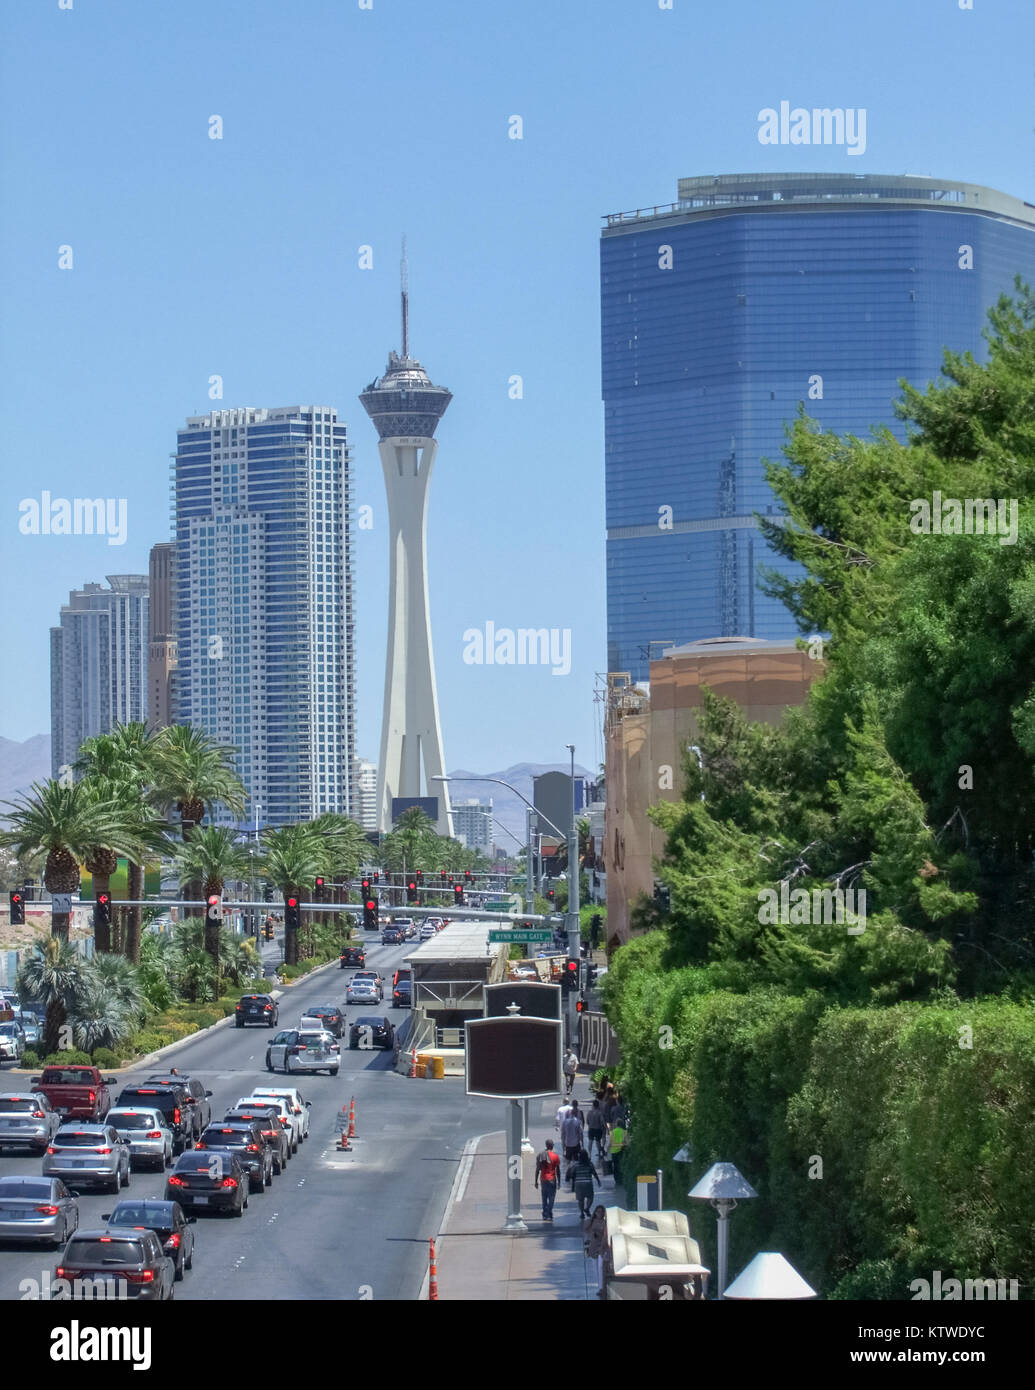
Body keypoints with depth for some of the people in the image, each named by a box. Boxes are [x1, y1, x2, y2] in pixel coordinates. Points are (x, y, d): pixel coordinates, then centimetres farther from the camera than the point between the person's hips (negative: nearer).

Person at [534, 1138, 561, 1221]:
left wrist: (536, 1181, 12)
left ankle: (545, 1215, 16)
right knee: (551, 1198, 1)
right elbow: (558, 1170, -5)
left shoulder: (540, 1155, 3)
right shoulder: (555, 1156, -8)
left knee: (544, 1198, 14)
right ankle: (549, 1215, -6)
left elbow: (537, 1170, 5)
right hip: (551, 1179, -4)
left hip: (543, 1179, 4)